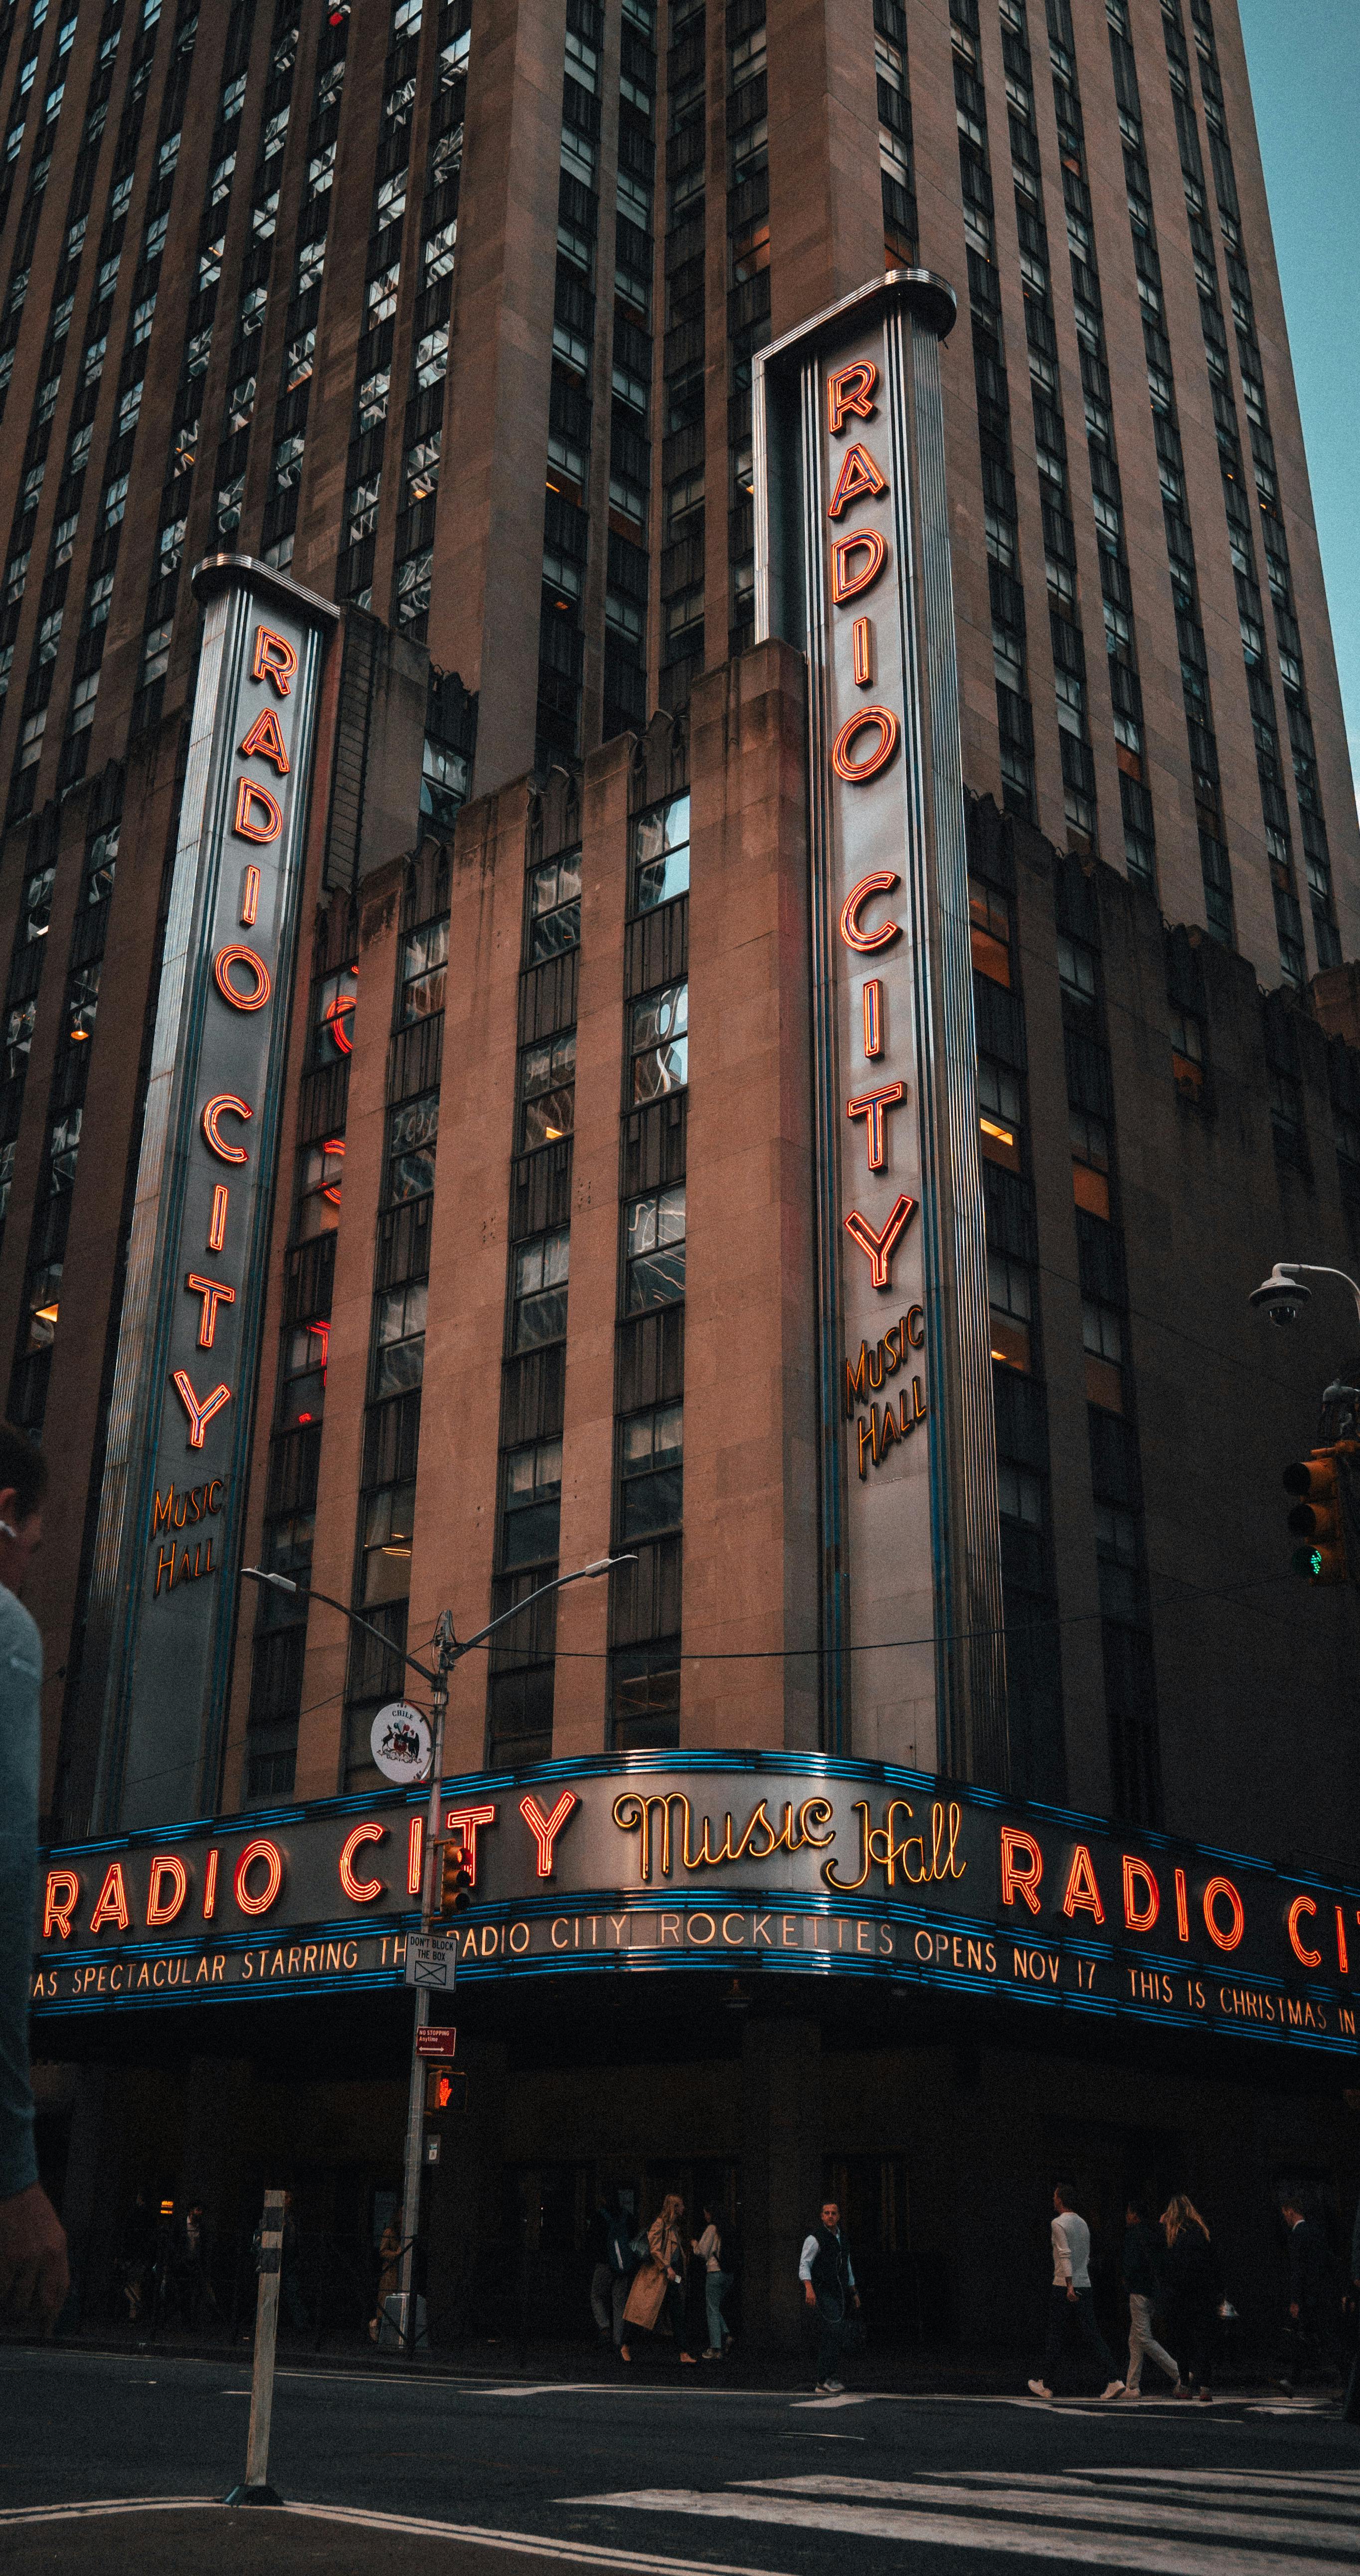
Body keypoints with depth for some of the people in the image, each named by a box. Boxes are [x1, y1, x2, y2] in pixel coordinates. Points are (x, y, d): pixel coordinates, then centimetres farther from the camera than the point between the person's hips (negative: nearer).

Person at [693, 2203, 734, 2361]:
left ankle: (715, 2349, 1)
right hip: (729, 2273, 7)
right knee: (716, 2309, 19)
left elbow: (702, 2252, -9)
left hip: (714, 2272, -7)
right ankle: (726, 2336, 1)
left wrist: (694, 2243, 12)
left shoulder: (712, 2228, -10)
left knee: (713, 2310, 1)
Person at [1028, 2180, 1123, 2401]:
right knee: (1092, 2335, 3)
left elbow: (1065, 2255, -20)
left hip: (1064, 2287, -7)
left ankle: (1047, 2385, 14)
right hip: (1085, 2286, 7)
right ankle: (1114, 2380, -11)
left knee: (1055, 2338, 4)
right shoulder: (1083, 2224, 15)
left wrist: (1069, 2285, -25)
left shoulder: (1059, 2223, -9)